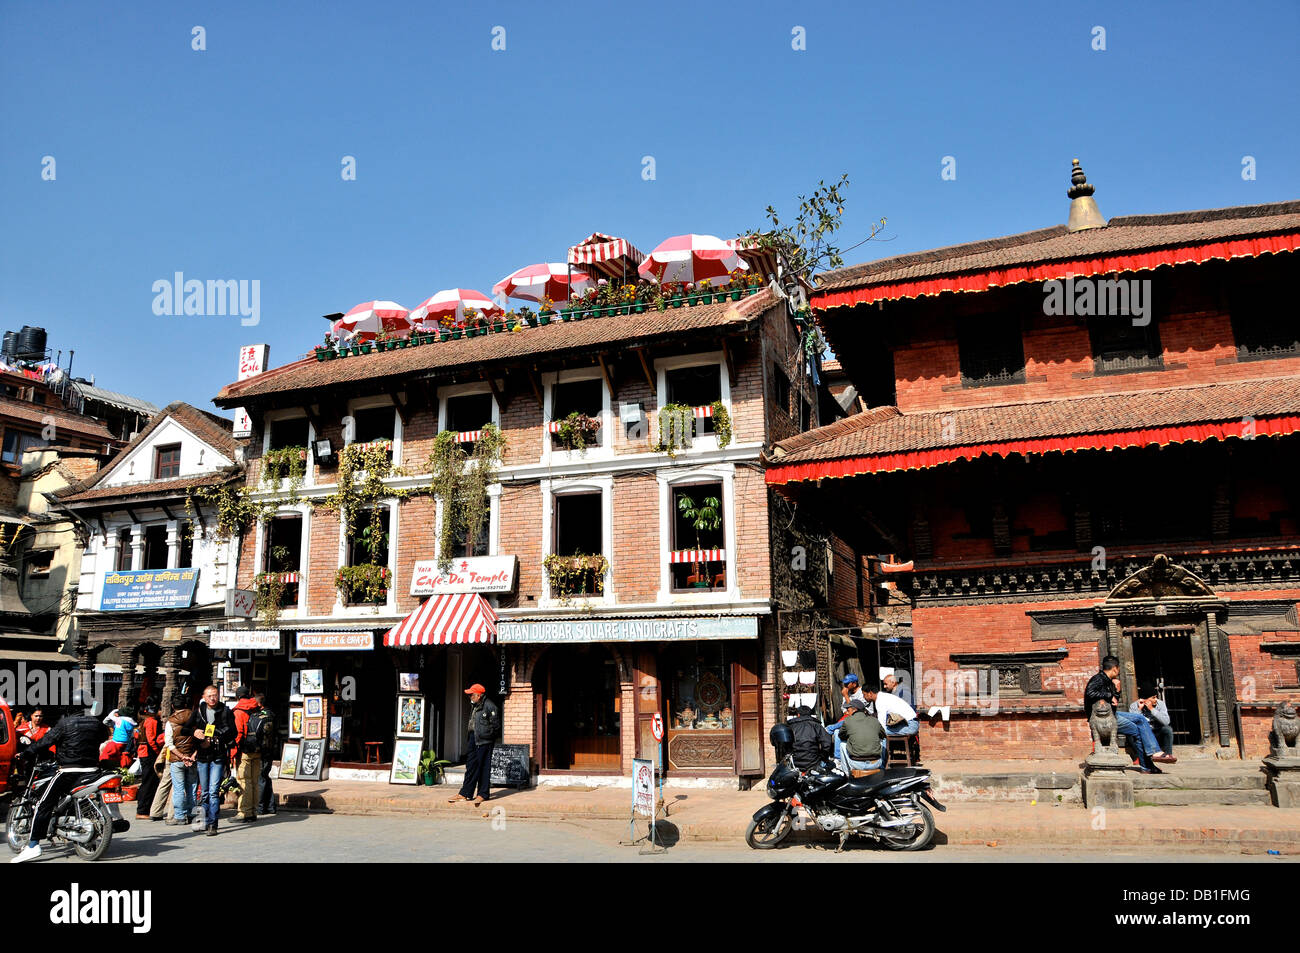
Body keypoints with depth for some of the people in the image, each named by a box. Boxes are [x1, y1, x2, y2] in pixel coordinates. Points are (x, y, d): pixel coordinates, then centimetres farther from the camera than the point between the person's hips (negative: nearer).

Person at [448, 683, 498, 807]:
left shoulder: (489, 706, -14)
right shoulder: (474, 706, 12)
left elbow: (496, 724, -12)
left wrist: (484, 733, -13)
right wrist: (472, 734, 13)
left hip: (484, 741, -8)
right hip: (474, 739, 8)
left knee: (483, 766, -1)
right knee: (471, 766, 10)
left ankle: (483, 794, 7)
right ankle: (465, 793, 15)